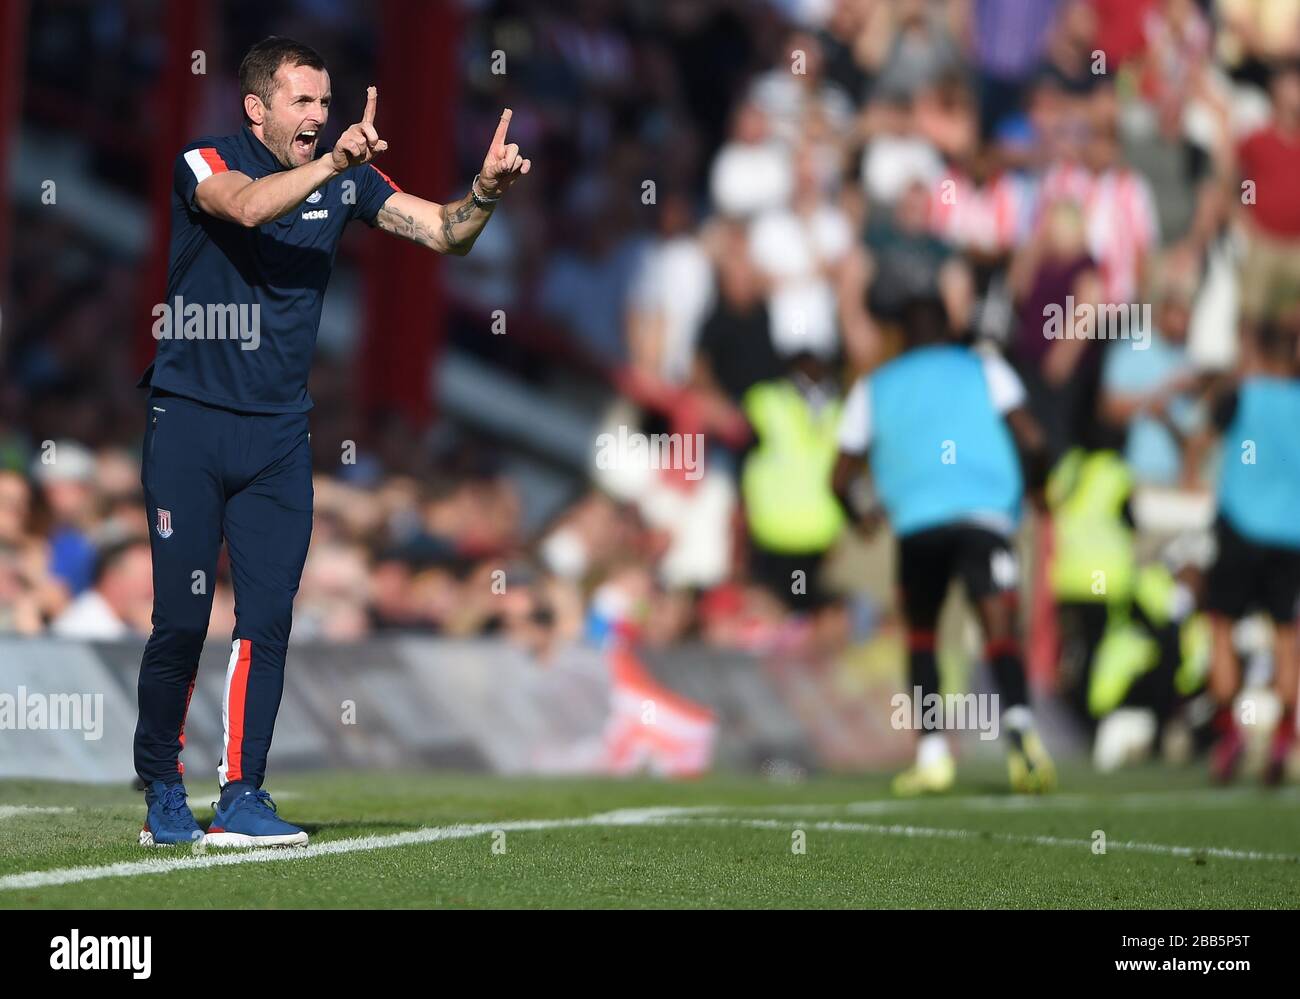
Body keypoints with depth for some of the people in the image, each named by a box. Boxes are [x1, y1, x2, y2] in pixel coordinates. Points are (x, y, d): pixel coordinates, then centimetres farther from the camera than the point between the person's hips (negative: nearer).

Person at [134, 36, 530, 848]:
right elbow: (248, 206, -30)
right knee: (182, 620, -1)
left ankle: (242, 797, 3)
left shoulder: (346, 181, 4)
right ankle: (163, 793, 14)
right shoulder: (205, 163, -8)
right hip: (189, 422, -3)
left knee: (268, 619, -2)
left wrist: (485, 191, -24)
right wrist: (334, 160, -43)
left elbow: (443, 232, -4)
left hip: (278, 431, 3)